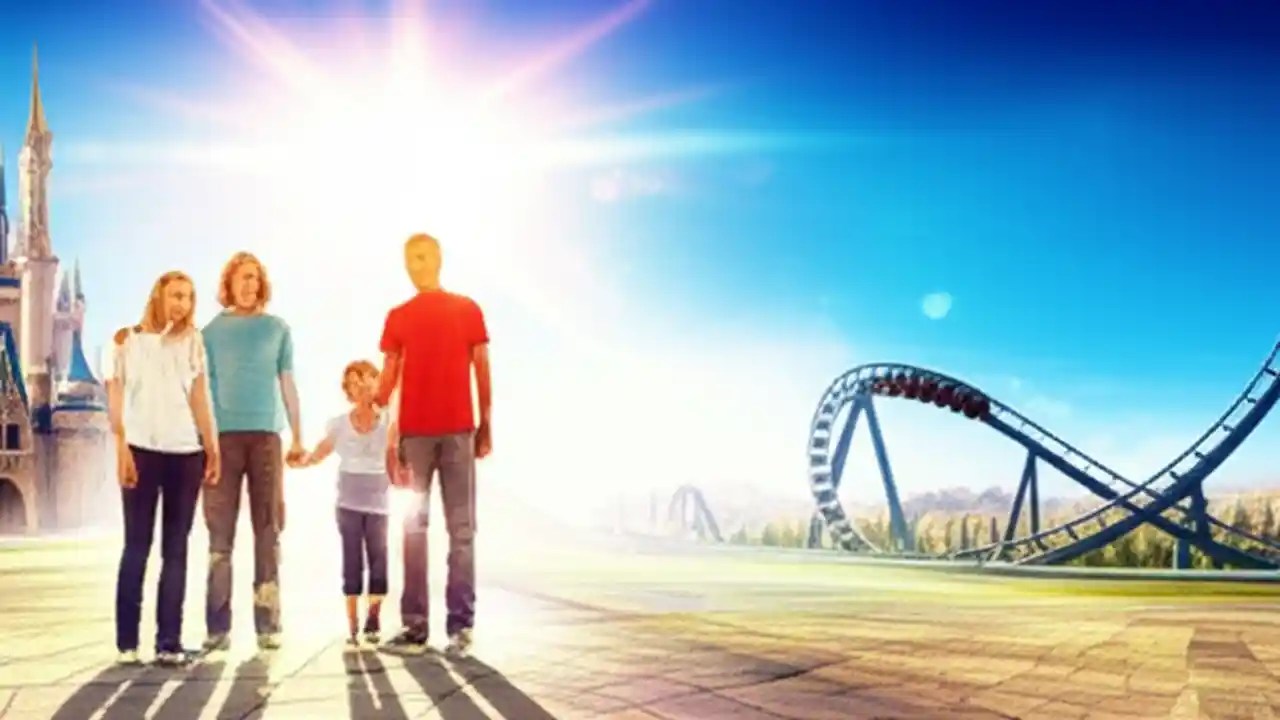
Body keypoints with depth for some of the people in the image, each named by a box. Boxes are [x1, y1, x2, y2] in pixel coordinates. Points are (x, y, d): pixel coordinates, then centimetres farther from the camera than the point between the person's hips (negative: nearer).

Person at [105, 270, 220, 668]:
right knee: (137, 546, 0)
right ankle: (127, 642, 6)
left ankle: (169, 642, 4)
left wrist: (212, 449, 2)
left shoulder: (192, 341, 12)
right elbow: (115, 398, 0)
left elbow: (199, 398, 8)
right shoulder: (126, 341, 6)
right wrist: (122, 449, -11)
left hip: (186, 453, 2)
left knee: (176, 549, 3)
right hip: (142, 451, -2)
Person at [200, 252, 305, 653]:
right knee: (220, 530, -1)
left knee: (268, 529, -1)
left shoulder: (277, 329, 10)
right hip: (223, 435, 0)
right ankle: (218, 626, 1)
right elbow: (201, 388, 9)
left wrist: (298, 438, 7)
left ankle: (268, 623, 2)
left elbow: (288, 386, 11)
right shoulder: (213, 330, 9)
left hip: (266, 434, 0)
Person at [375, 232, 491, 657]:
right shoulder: (469, 310, 4)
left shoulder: (398, 318, 2)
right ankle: (459, 627, 2)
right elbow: (482, 373, 2)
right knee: (461, 529, 2)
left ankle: (415, 627, 5)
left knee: (414, 528, 5)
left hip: (415, 431, 0)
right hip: (459, 429, 0)